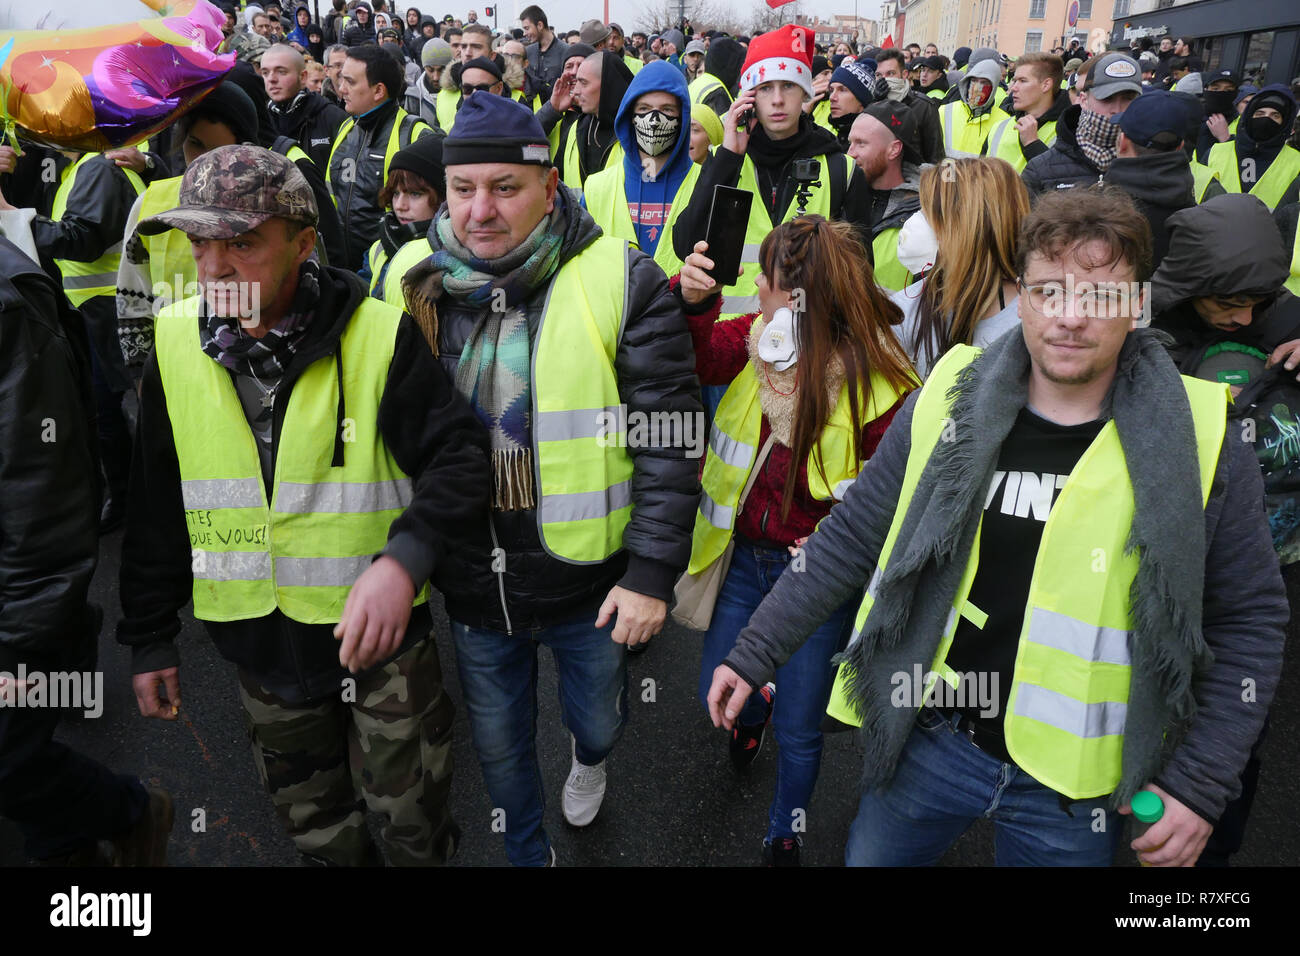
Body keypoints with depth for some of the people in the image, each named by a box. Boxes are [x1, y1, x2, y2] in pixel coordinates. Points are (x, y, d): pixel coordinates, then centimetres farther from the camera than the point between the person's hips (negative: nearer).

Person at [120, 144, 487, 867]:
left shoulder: (380, 335, -16)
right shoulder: (176, 342, -3)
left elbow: (460, 455, -15)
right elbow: (157, 508, 5)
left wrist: (405, 557, -31)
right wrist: (150, 636, 9)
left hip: (382, 635, -3)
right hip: (260, 645, 4)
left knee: (412, 816, 13)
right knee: (315, 823, 21)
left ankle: (430, 853, 43)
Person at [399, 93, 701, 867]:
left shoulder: (621, 282, -16)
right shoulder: (416, 284, -3)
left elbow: (669, 440, -14)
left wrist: (652, 573, -15)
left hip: (590, 580, -2)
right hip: (471, 583, 3)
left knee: (598, 719, 23)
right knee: (499, 744, 22)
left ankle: (590, 760, 61)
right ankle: (527, 852, 52)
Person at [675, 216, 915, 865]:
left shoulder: (879, 385, -21)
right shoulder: (758, 335, -7)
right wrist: (691, 301, -31)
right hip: (742, 555, 4)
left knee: (798, 729, 11)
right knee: (717, 694, 16)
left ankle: (784, 836, 43)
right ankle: (753, 712, 57)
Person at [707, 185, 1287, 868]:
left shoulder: (1204, 447, -10)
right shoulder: (947, 404, -8)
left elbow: (1250, 619, -2)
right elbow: (850, 538, -1)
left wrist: (1199, 785, -7)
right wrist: (755, 652, -1)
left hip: (1074, 784, -1)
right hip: (929, 741, 2)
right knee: (870, 855, 18)